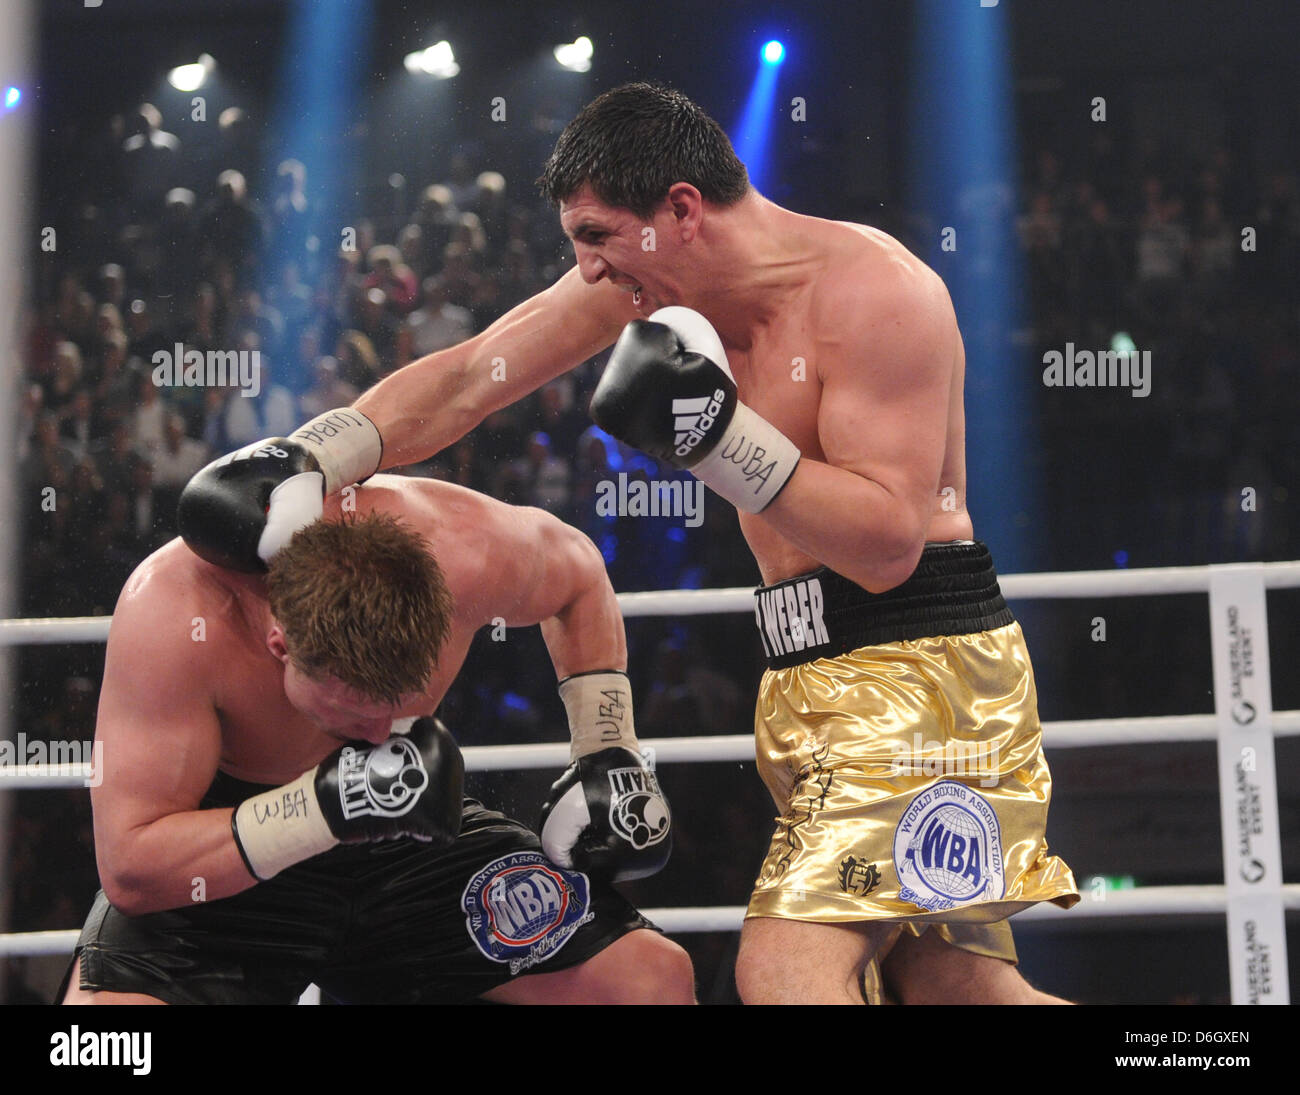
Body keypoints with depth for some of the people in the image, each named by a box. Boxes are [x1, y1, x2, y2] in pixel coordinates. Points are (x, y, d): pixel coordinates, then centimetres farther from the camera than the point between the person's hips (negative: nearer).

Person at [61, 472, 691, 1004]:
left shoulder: (463, 551, -26)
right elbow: (129, 869, -32)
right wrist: (325, 808, -41)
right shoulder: (174, 614, -34)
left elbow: (578, 574, 2)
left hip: (412, 832, 4)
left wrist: (610, 752, -3)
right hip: (223, 855, -3)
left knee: (659, 981, -10)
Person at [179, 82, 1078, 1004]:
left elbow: (887, 542, -19)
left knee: (786, 972, -21)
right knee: (958, 987, 9)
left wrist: (718, 431, -27)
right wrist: (308, 462, -5)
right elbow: (469, 379, 7)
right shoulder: (645, 273, 6)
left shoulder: (877, 290, -17)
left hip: (913, 669, -9)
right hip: (820, 676, 9)